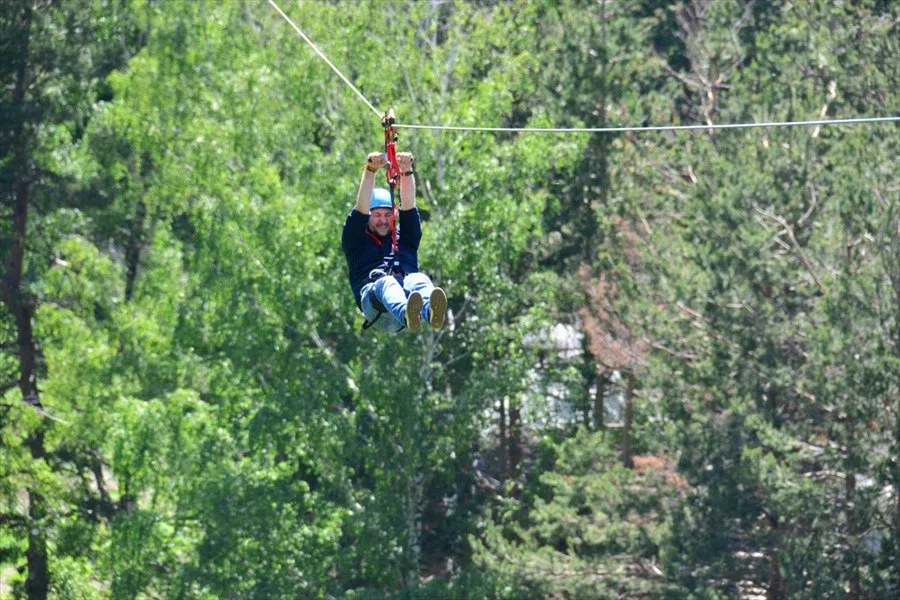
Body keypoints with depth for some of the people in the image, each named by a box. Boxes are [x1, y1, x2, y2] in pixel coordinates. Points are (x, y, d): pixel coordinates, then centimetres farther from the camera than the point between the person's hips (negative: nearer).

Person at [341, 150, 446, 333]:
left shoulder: (405, 239, 35)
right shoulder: (356, 241, 29)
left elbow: (408, 206, 21)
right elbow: (361, 209, 14)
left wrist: (407, 172, 5)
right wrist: (370, 171, 2)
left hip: (407, 289, 2)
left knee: (419, 279, -35)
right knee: (386, 283, -39)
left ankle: (430, 312, -72)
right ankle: (407, 314, -76)